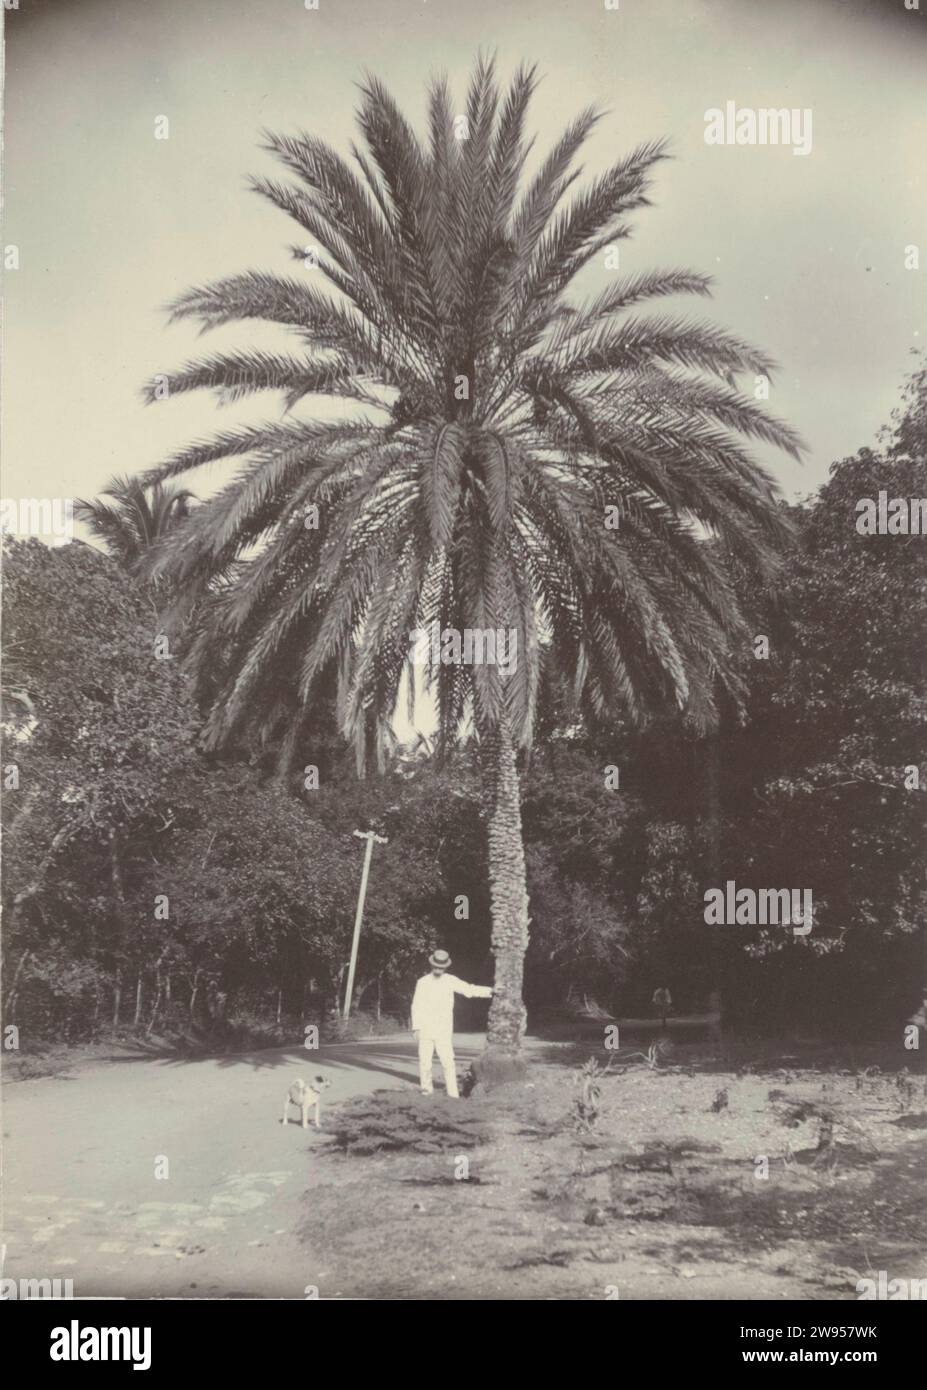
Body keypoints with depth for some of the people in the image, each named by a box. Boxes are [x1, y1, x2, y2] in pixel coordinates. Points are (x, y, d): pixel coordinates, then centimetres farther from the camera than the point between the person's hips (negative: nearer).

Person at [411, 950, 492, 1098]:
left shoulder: (450, 981, 0)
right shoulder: (423, 982, 0)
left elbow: (469, 990, -3)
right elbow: (417, 1006, 2)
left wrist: (491, 990, -10)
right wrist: (415, 1027, -5)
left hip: (444, 1030, -1)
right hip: (426, 1028, 1)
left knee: (447, 1061, -10)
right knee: (424, 1060, 3)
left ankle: (453, 1093, -8)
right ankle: (427, 1087, 23)